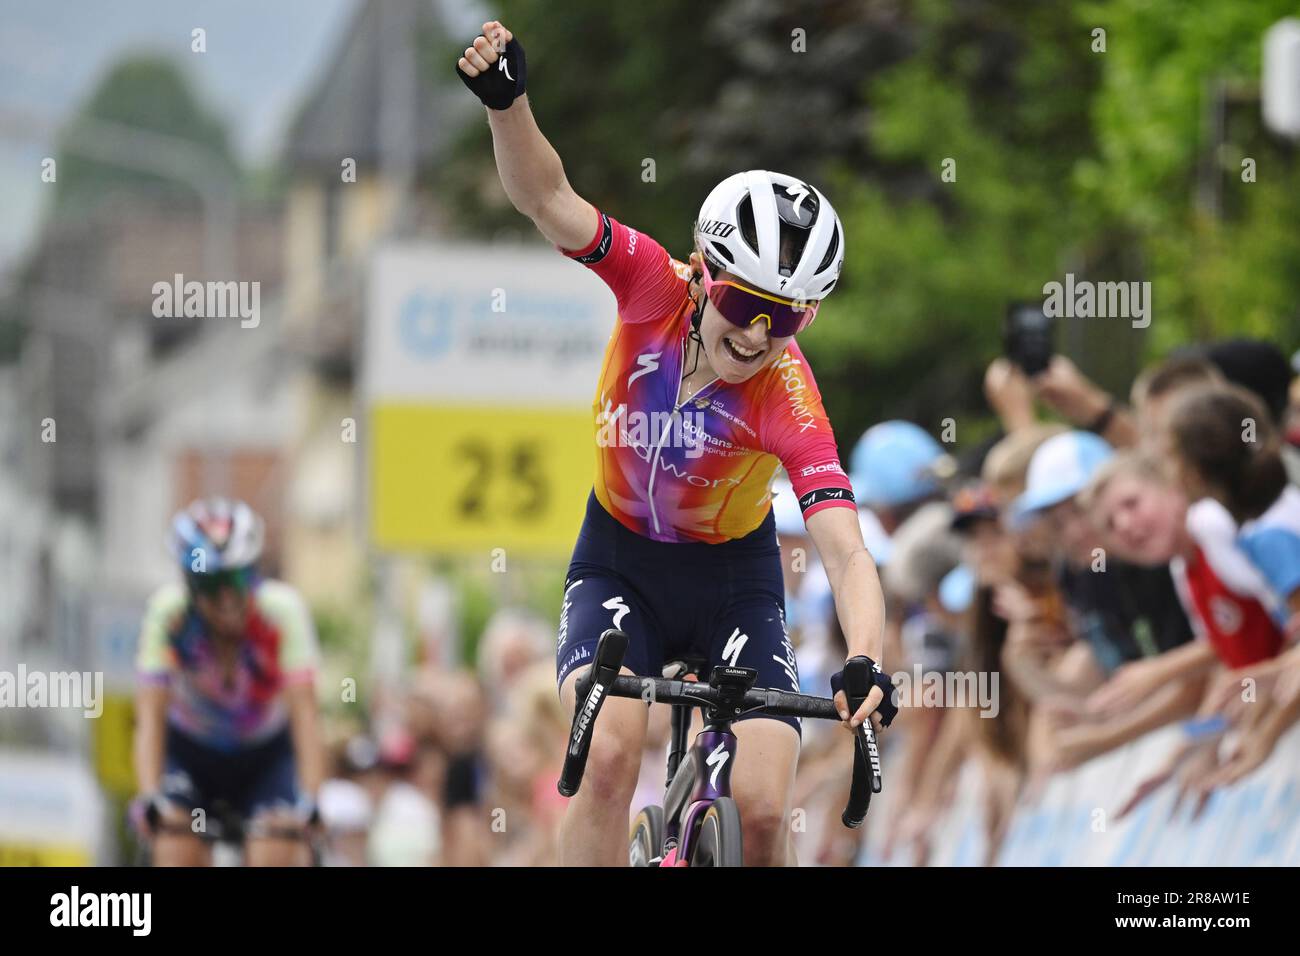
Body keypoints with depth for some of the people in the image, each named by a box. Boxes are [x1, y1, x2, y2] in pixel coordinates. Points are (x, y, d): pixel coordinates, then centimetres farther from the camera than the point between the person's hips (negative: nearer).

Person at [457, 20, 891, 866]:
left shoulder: (786, 395, -29)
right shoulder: (656, 287, -22)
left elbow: (846, 551, -38)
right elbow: (546, 199, -33)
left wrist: (867, 663, -56)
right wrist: (507, 99, -52)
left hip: (732, 579, -1)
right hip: (620, 561, 1)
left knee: (763, 808, -15)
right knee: (611, 751, -25)